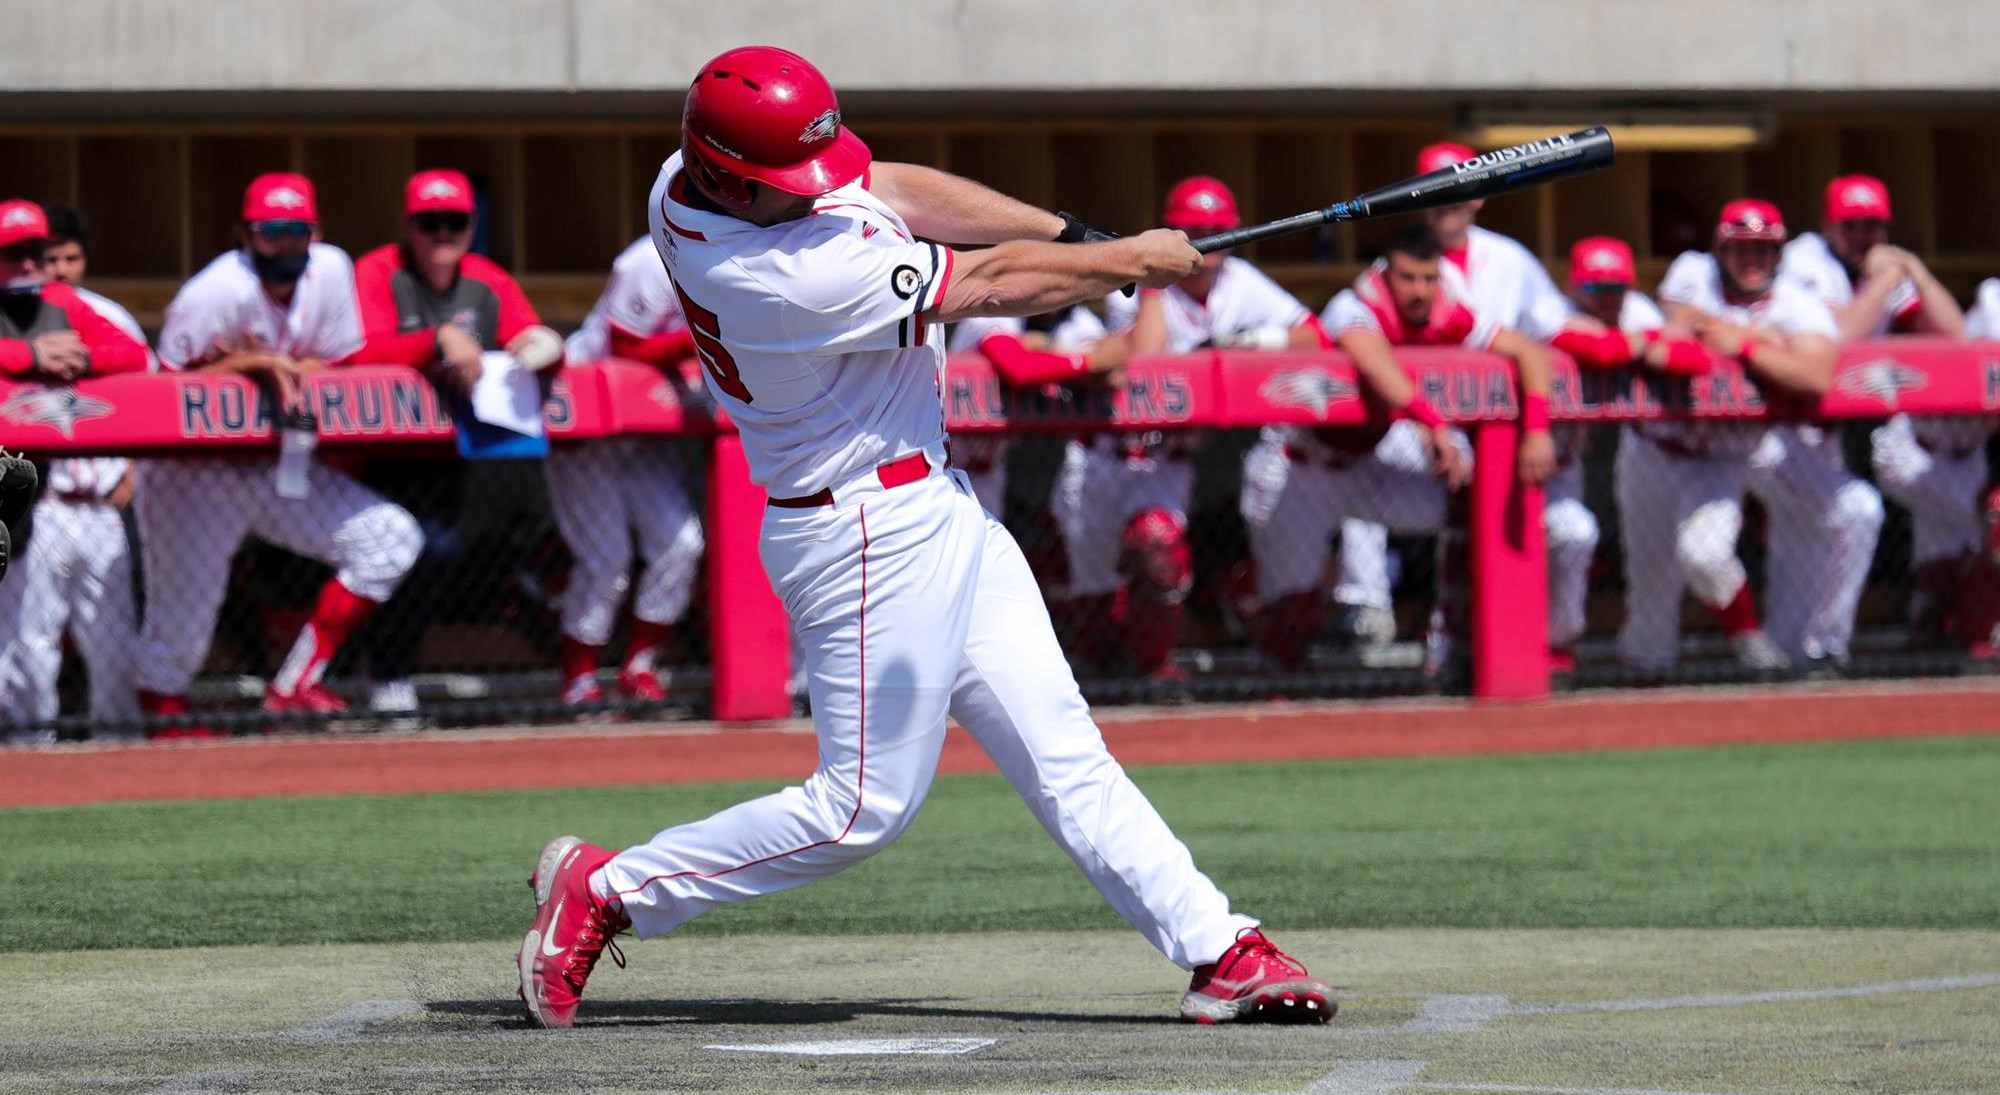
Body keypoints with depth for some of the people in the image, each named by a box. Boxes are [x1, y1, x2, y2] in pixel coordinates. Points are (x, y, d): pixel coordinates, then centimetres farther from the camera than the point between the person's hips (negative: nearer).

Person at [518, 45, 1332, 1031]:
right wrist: (1135, 261, -6)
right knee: (867, 804, -1)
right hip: (869, 534, -10)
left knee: (1059, 750, 9)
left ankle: (1217, 951, 11)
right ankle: (606, 890, 9)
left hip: (926, 504, 10)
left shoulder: (688, 178, -5)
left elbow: (896, 189, 4)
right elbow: (995, 285, -20)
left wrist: (1069, 236, -5)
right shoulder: (799, 277, -31)